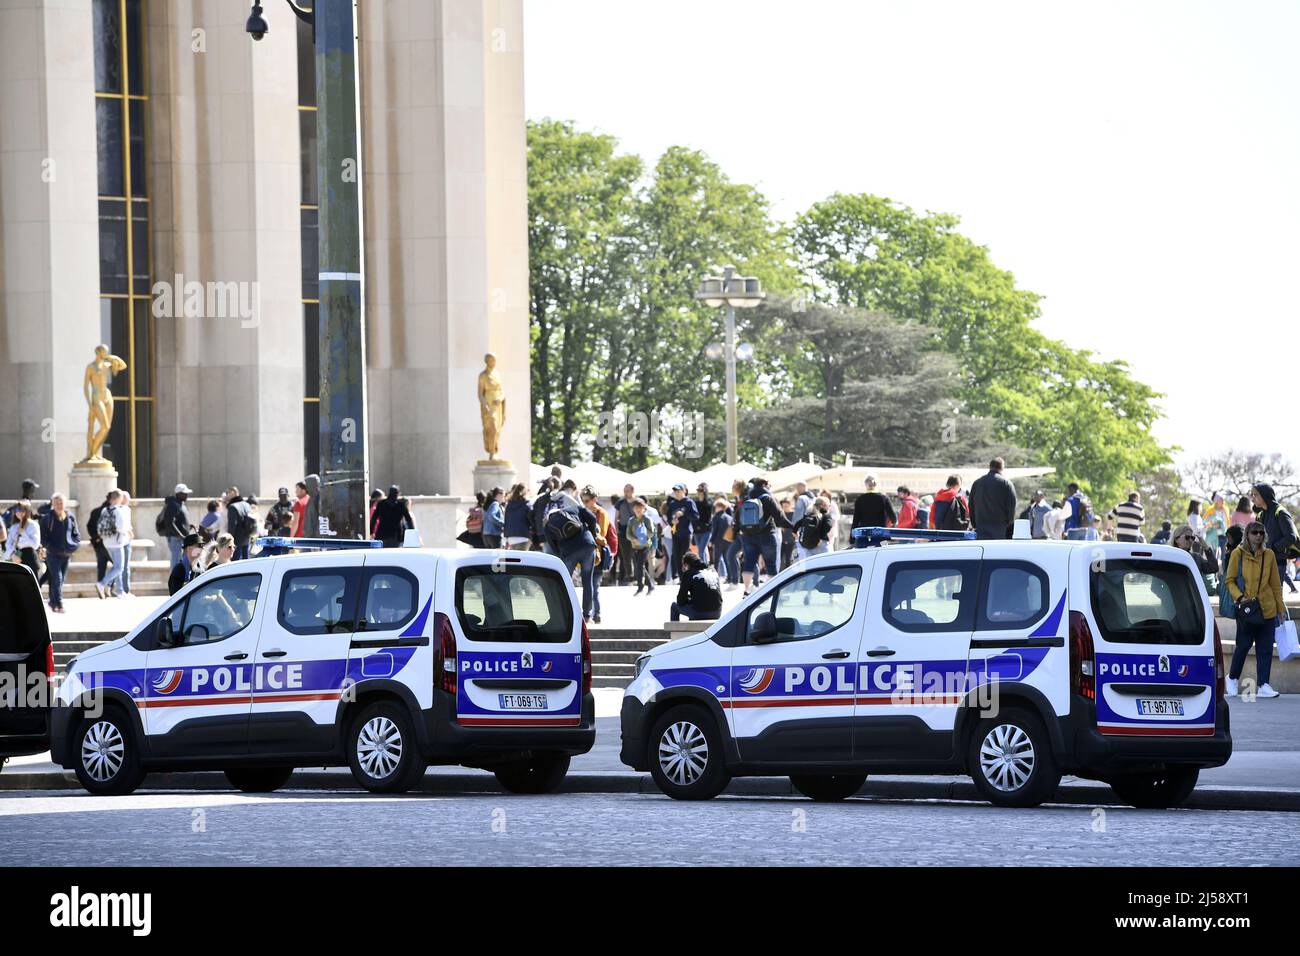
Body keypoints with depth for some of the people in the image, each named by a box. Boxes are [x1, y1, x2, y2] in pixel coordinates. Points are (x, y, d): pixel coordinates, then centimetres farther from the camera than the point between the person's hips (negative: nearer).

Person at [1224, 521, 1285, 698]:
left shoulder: (1269, 555, 7)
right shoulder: (1238, 554, -1)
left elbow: (1275, 583, 12)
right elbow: (1230, 581, 1)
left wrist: (1280, 607, 10)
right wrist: (1239, 597, -14)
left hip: (1267, 609, 3)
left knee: (1265, 648, 0)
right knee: (1244, 645, 2)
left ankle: (1263, 686, 3)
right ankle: (1232, 678, 24)